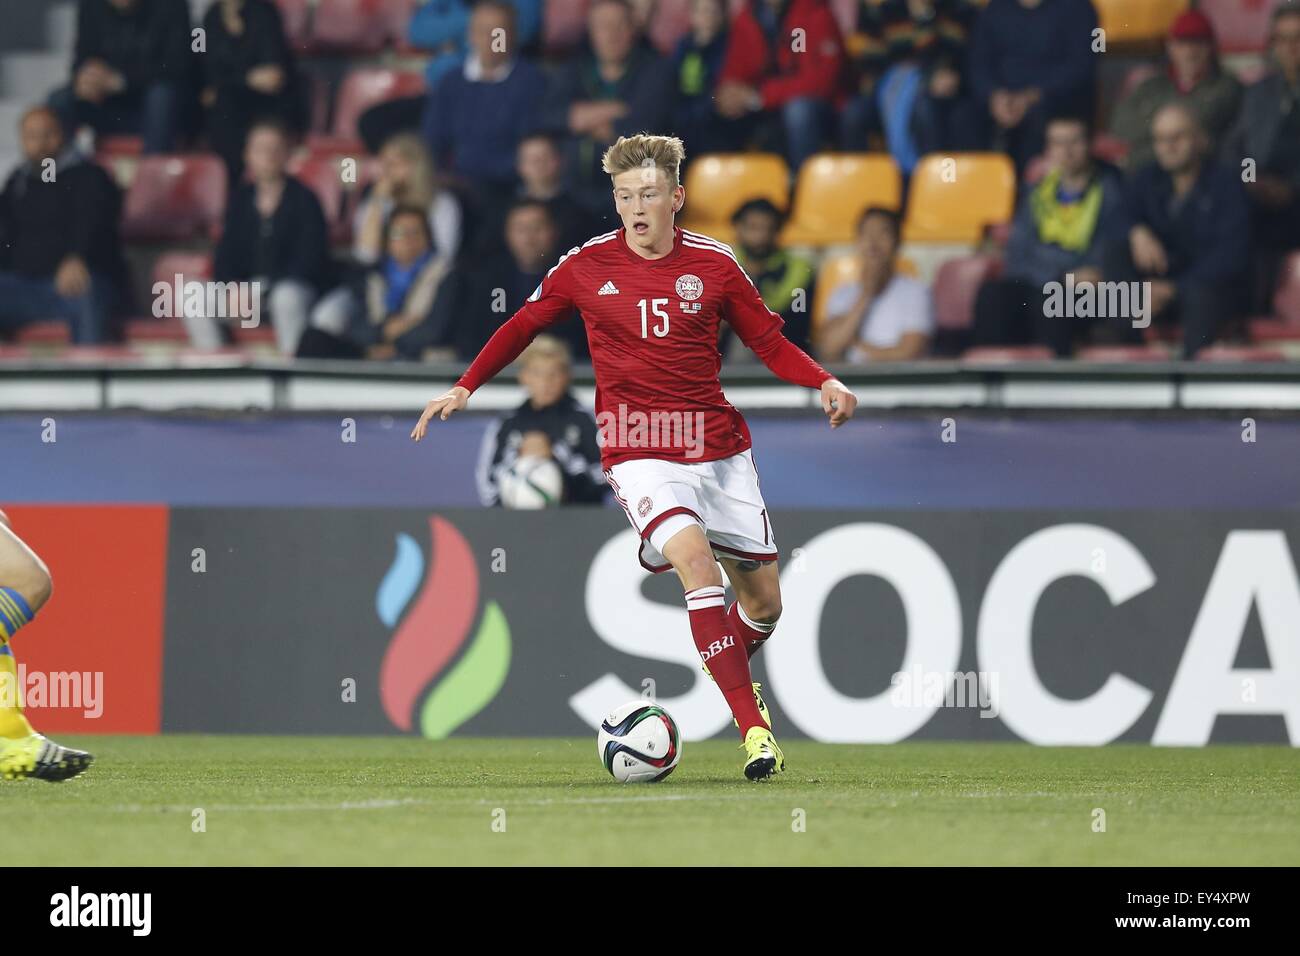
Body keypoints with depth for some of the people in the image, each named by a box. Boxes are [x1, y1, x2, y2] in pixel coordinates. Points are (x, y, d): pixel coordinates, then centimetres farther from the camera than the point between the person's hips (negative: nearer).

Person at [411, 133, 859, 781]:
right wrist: (465, 388, 7)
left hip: (718, 449, 3)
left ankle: (737, 671, 44)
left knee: (763, 600, 6)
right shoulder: (585, 267, -1)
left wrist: (824, 383, -9)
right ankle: (752, 727, -28)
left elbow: (770, 343, 8)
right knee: (695, 560, -28)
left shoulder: (714, 266, 1)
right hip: (637, 453, -3)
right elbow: (524, 325, 14)